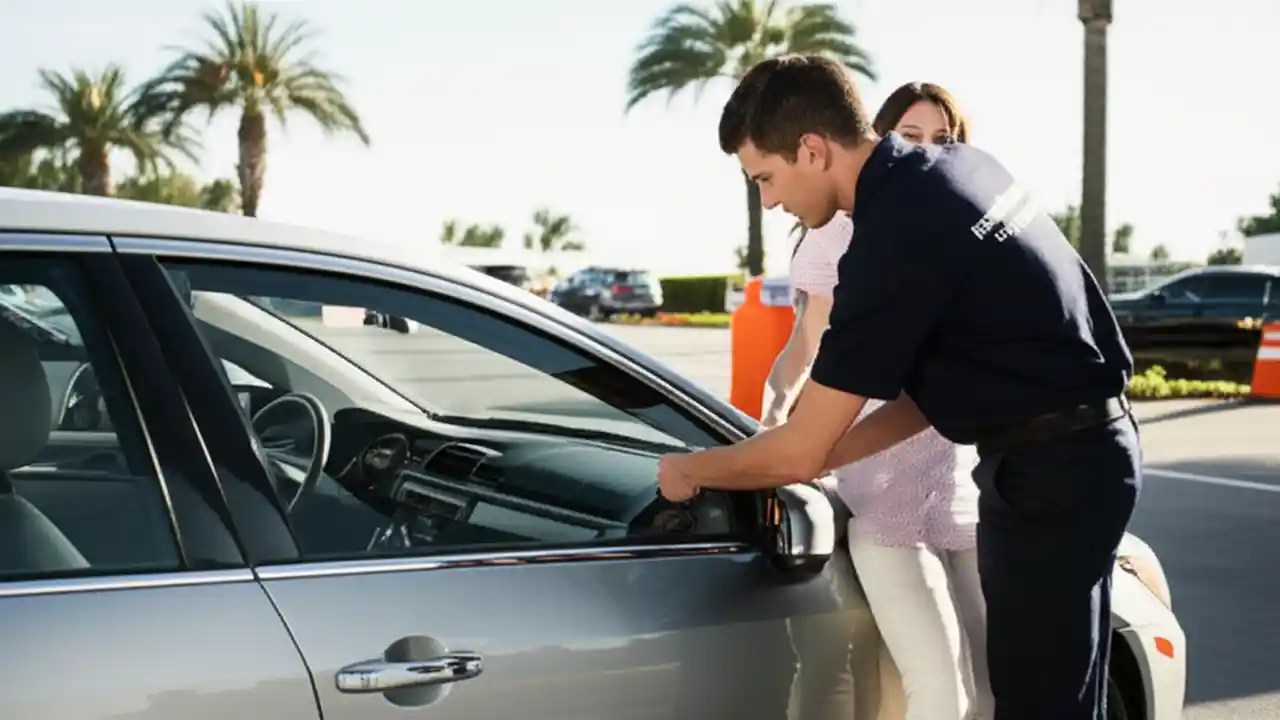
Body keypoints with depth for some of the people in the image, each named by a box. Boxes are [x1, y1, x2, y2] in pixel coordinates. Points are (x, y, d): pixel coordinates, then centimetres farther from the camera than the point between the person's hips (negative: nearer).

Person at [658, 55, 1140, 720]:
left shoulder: (894, 241, -24)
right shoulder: (957, 165, 4)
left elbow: (799, 453, -17)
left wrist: (688, 470, 0)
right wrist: (820, 455, 9)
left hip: (1048, 473, -10)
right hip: (1088, 448, 10)